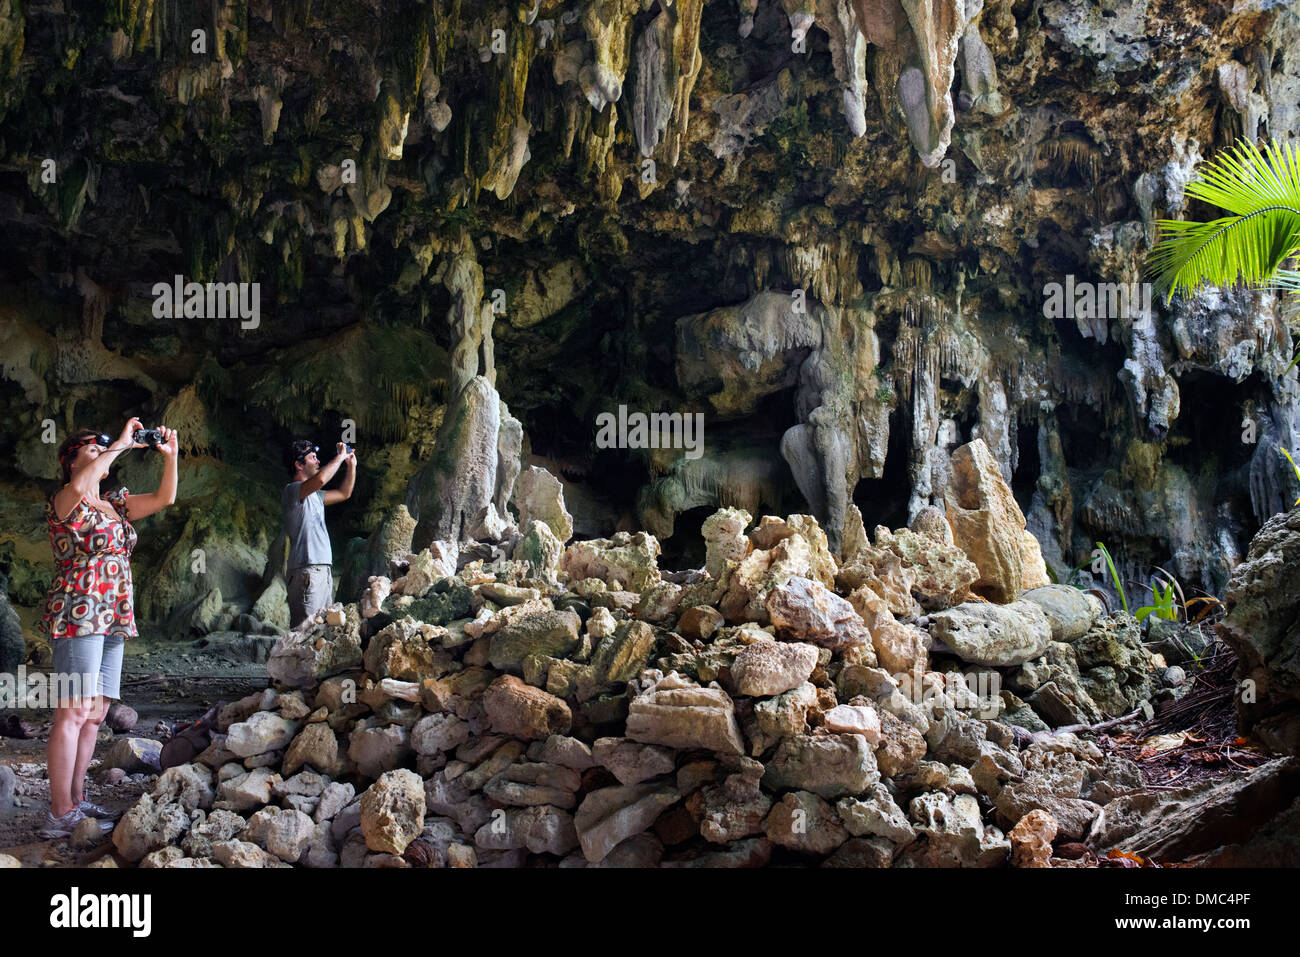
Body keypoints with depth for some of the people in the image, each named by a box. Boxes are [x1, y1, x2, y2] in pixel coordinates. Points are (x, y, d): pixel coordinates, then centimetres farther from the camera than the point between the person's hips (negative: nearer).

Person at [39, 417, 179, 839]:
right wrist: (123, 443, -19)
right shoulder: (64, 501, -4)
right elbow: (82, 483, -27)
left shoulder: (115, 503, 18)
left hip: (113, 622, 8)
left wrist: (170, 456, 5)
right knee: (73, 712, -12)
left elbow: (164, 498, 19)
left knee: (95, 714, 8)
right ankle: (61, 815, -11)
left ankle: (77, 801, 13)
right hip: (76, 615, -8)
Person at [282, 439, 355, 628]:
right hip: (307, 569, -10)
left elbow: (343, 493, 37)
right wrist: (340, 457, -12)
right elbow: (320, 479, -26)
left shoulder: (314, 495, 22)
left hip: (323, 569, 10)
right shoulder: (291, 491, -7)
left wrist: (352, 465, 27)